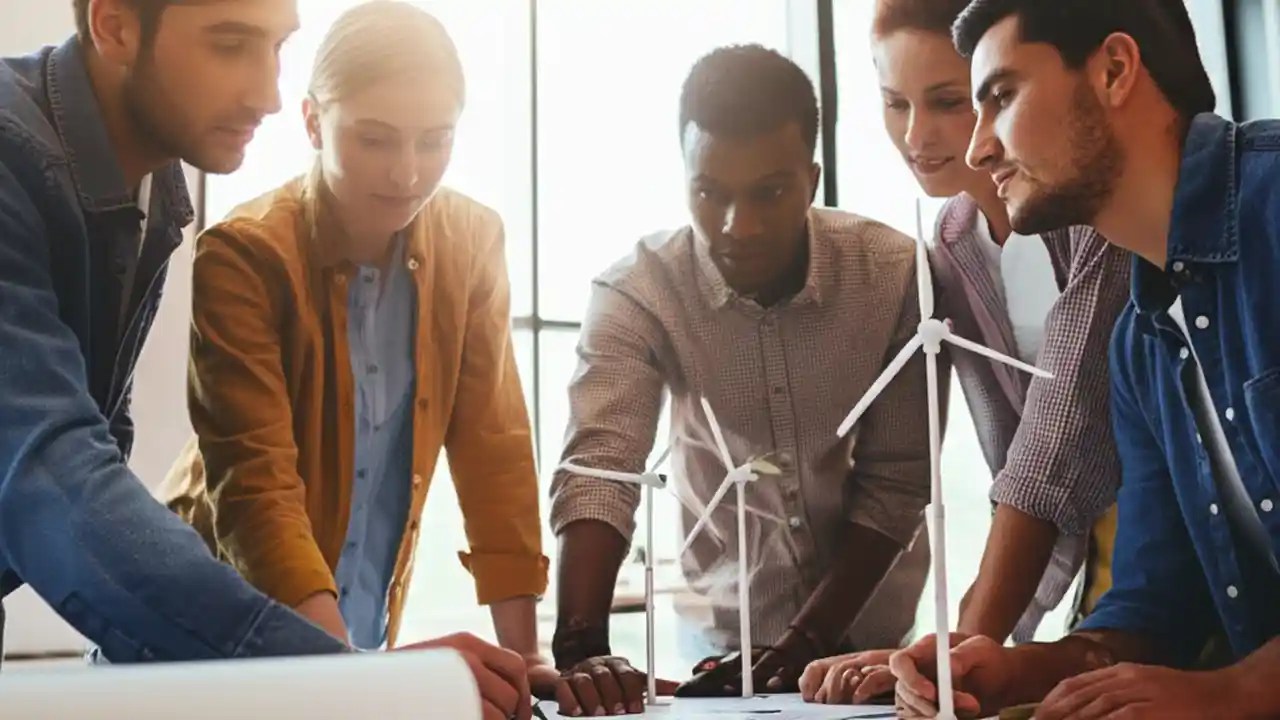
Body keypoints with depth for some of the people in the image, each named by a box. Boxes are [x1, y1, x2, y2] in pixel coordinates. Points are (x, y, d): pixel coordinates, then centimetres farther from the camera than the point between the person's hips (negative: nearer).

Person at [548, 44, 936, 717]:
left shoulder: (895, 273, -14)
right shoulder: (635, 293, -16)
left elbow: (896, 481, -10)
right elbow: (597, 468, -26)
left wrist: (806, 642, -17)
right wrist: (580, 649, -40)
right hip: (724, 636, 0)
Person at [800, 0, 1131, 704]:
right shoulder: (950, 254, 1)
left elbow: (1055, 445, -25)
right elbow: (1016, 462, 1)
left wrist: (968, 643, -27)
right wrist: (975, 639, -9)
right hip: (1113, 544, 5)